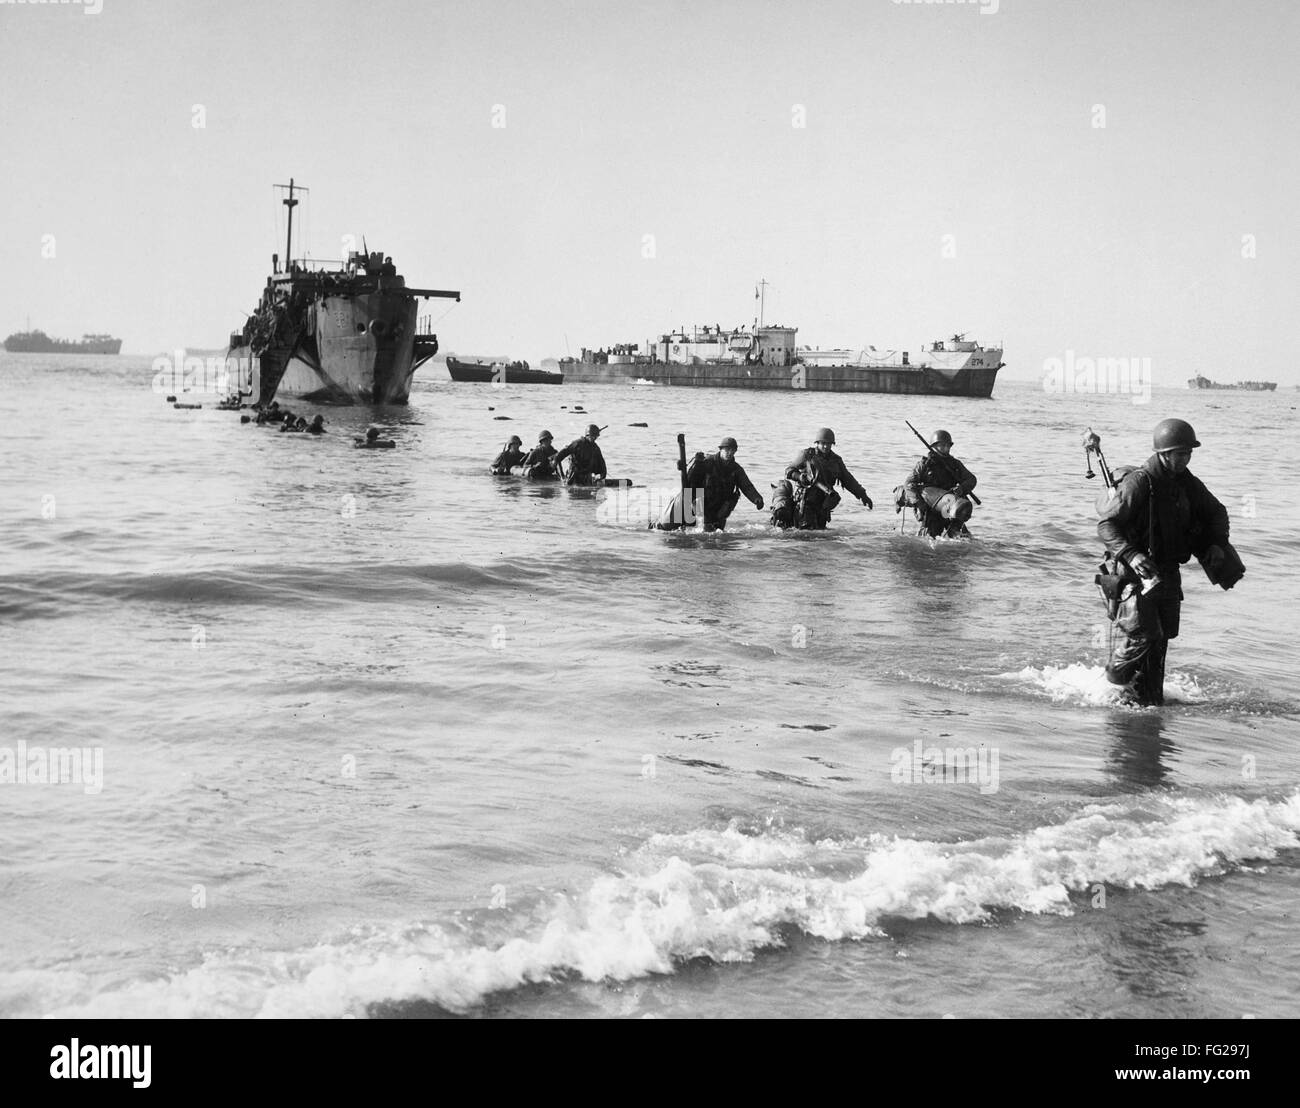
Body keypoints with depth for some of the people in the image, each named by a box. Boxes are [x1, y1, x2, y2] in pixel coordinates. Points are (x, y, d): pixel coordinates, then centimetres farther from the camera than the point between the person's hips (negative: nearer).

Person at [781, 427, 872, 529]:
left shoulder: (836, 460, 6)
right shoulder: (807, 455, -5)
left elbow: (848, 480, 7)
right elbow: (789, 471, 0)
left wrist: (862, 495, -1)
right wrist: (801, 477, -20)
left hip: (822, 501, 4)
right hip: (806, 499, -4)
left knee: (820, 528, 7)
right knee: (806, 528, -9)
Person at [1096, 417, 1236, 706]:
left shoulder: (1187, 483, 6)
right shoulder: (1138, 482, -16)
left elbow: (1216, 512, 22)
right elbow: (1106, 525, -19)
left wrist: (1217, 544, 4)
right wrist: (1131, 555, -31)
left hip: (1168, 571, 7)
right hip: (1136, 573, -7)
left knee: (1161, 638, 9)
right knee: (1140, 634, -14)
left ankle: (1152, 699, 18)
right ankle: (1117, 680, 9)